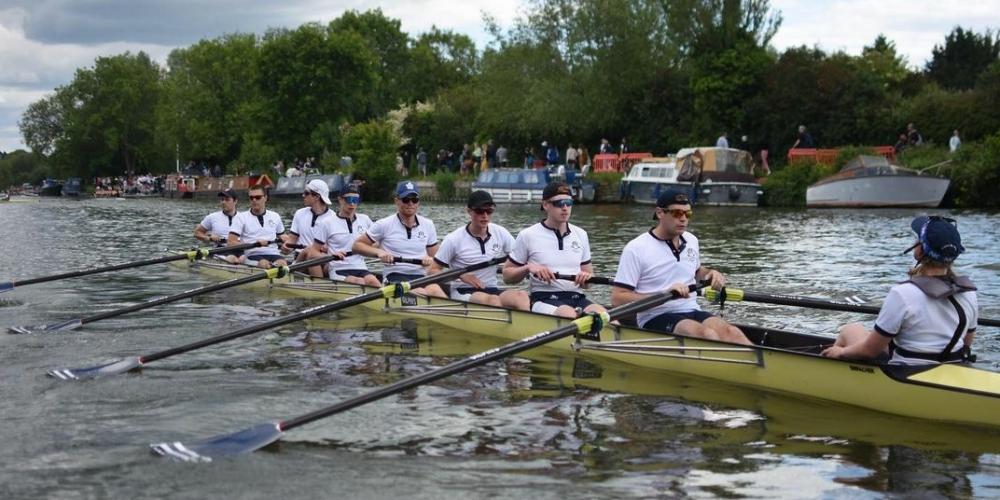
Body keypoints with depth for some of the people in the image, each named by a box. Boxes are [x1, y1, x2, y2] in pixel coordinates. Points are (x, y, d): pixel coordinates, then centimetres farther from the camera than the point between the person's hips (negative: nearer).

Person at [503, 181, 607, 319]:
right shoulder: (528, 236, 5)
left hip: (577, 298, 4)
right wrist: (528, 268, -10)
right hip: (544, 299, -4)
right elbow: (507, 275, 9)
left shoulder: (581, 235, 17)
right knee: (568, 314, -39)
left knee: (602, 314, -32)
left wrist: (586, 278, -3)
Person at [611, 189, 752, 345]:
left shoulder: (691, 241, 15)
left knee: (730, 332, -26)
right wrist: (664, 295, -20)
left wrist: (710, 273, 12)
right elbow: (617, 298, -12)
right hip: (656, 318, -6)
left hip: (692, 313, 6)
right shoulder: (636, 249, -6)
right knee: (707, 334, -33)